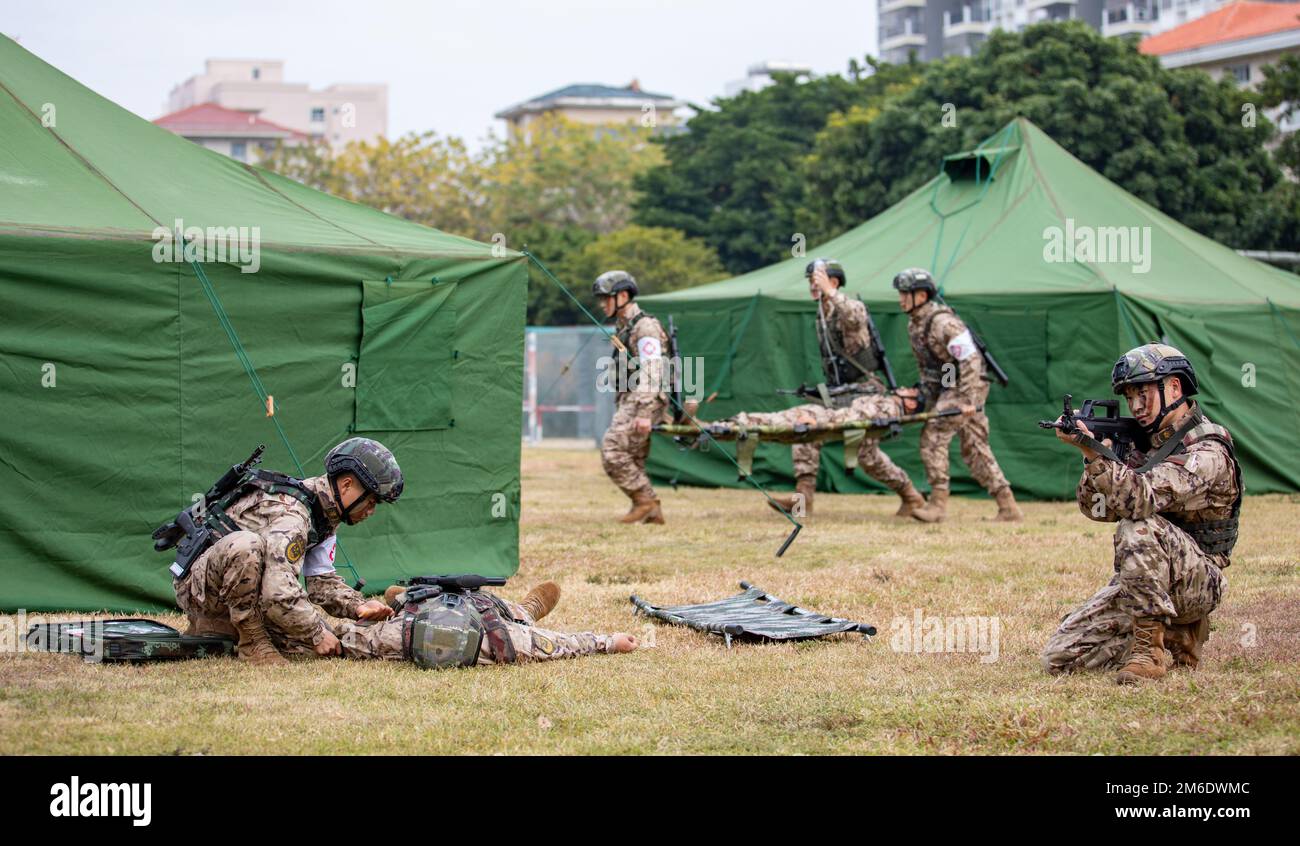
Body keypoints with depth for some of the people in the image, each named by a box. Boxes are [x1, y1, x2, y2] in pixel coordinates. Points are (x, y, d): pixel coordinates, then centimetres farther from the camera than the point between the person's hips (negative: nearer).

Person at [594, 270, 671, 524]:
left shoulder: (645, 326, -12)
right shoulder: (623, 327, 19)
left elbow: (652, 371, -20)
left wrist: (644, 413, -25)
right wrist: (619, 411, 22)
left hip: (643, 401, -10)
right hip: (628, 401, 10)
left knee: (612, 451, -15)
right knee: (633, 461, 8)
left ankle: (644, 501, -8)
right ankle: (652, 512, 10)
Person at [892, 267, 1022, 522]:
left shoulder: (943, 322, -21)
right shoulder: (914, 324, 8)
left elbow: (970, 361, -24)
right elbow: (924, 364, 19)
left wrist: (967, 401, -28)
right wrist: (929, 399, 18)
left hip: (967, 386, -9)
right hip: (946, 387, 9)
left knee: (932, 436, -15)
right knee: (974, 448, 9)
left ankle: (938, 502, -13)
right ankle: (1008, 508, 11)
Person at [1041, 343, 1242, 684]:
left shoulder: (1207, 451, -16)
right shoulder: (1145, 444, 11)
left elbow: (1142, 498, -31)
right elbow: (1096, 508, 3)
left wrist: (1092, 450, -38)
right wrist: (1094, 454, -15)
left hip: (1195, 583, -8)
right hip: (1139, 579, 8)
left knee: (1138, 527, -36)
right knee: (1059, 658, -5)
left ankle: (1149, 649, -25)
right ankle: (1175, 641, 10)